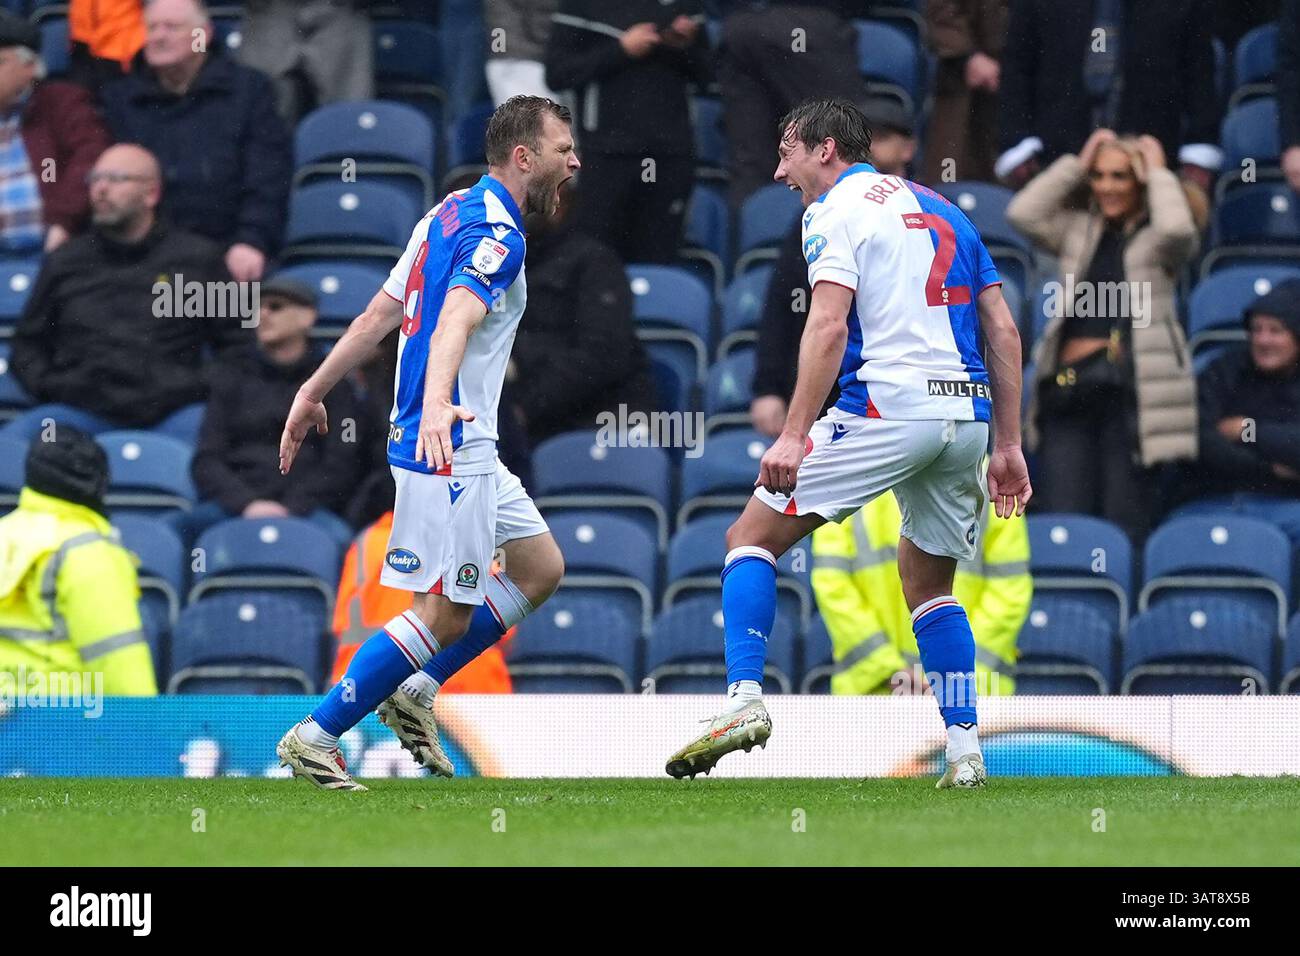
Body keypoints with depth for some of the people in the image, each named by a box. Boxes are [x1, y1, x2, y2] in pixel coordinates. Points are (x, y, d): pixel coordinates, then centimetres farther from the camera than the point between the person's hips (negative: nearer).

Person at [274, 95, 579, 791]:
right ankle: (315, 738, -2)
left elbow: (378, 315, 15)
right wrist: (436, 404, -50)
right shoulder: (497, 235, -16)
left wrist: (314, 392, 18)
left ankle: (412, 690, 17)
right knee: (445, 615, -6)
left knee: (540, 568, 16)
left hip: (468, 448, 10)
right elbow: (455, 321, -33)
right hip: (449, 447, -10)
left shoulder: (450, 215, 14)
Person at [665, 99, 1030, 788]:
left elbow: (828, 326, -15)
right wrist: (1007, 447, 19)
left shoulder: (836, 210, 0)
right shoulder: (940, 209, 21)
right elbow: (1003, 332, 17)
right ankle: (965, 752, 11)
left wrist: (793, 435, -19)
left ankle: (744, 698, -14)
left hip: (887, 407, -7)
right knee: (928, 583, 20)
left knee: (751, 536, 2)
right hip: (967, 416, 7)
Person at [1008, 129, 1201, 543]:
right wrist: (1076, 164, 10)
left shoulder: (1156, 239, 7)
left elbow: (1176, 229, -16)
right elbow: (1022, 213, 7)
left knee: (1126, 525, -4)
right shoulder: (1078, 229, 19)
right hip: (1069, 382, 4)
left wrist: (1158, 174, 0)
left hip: (1132, 388, -4)